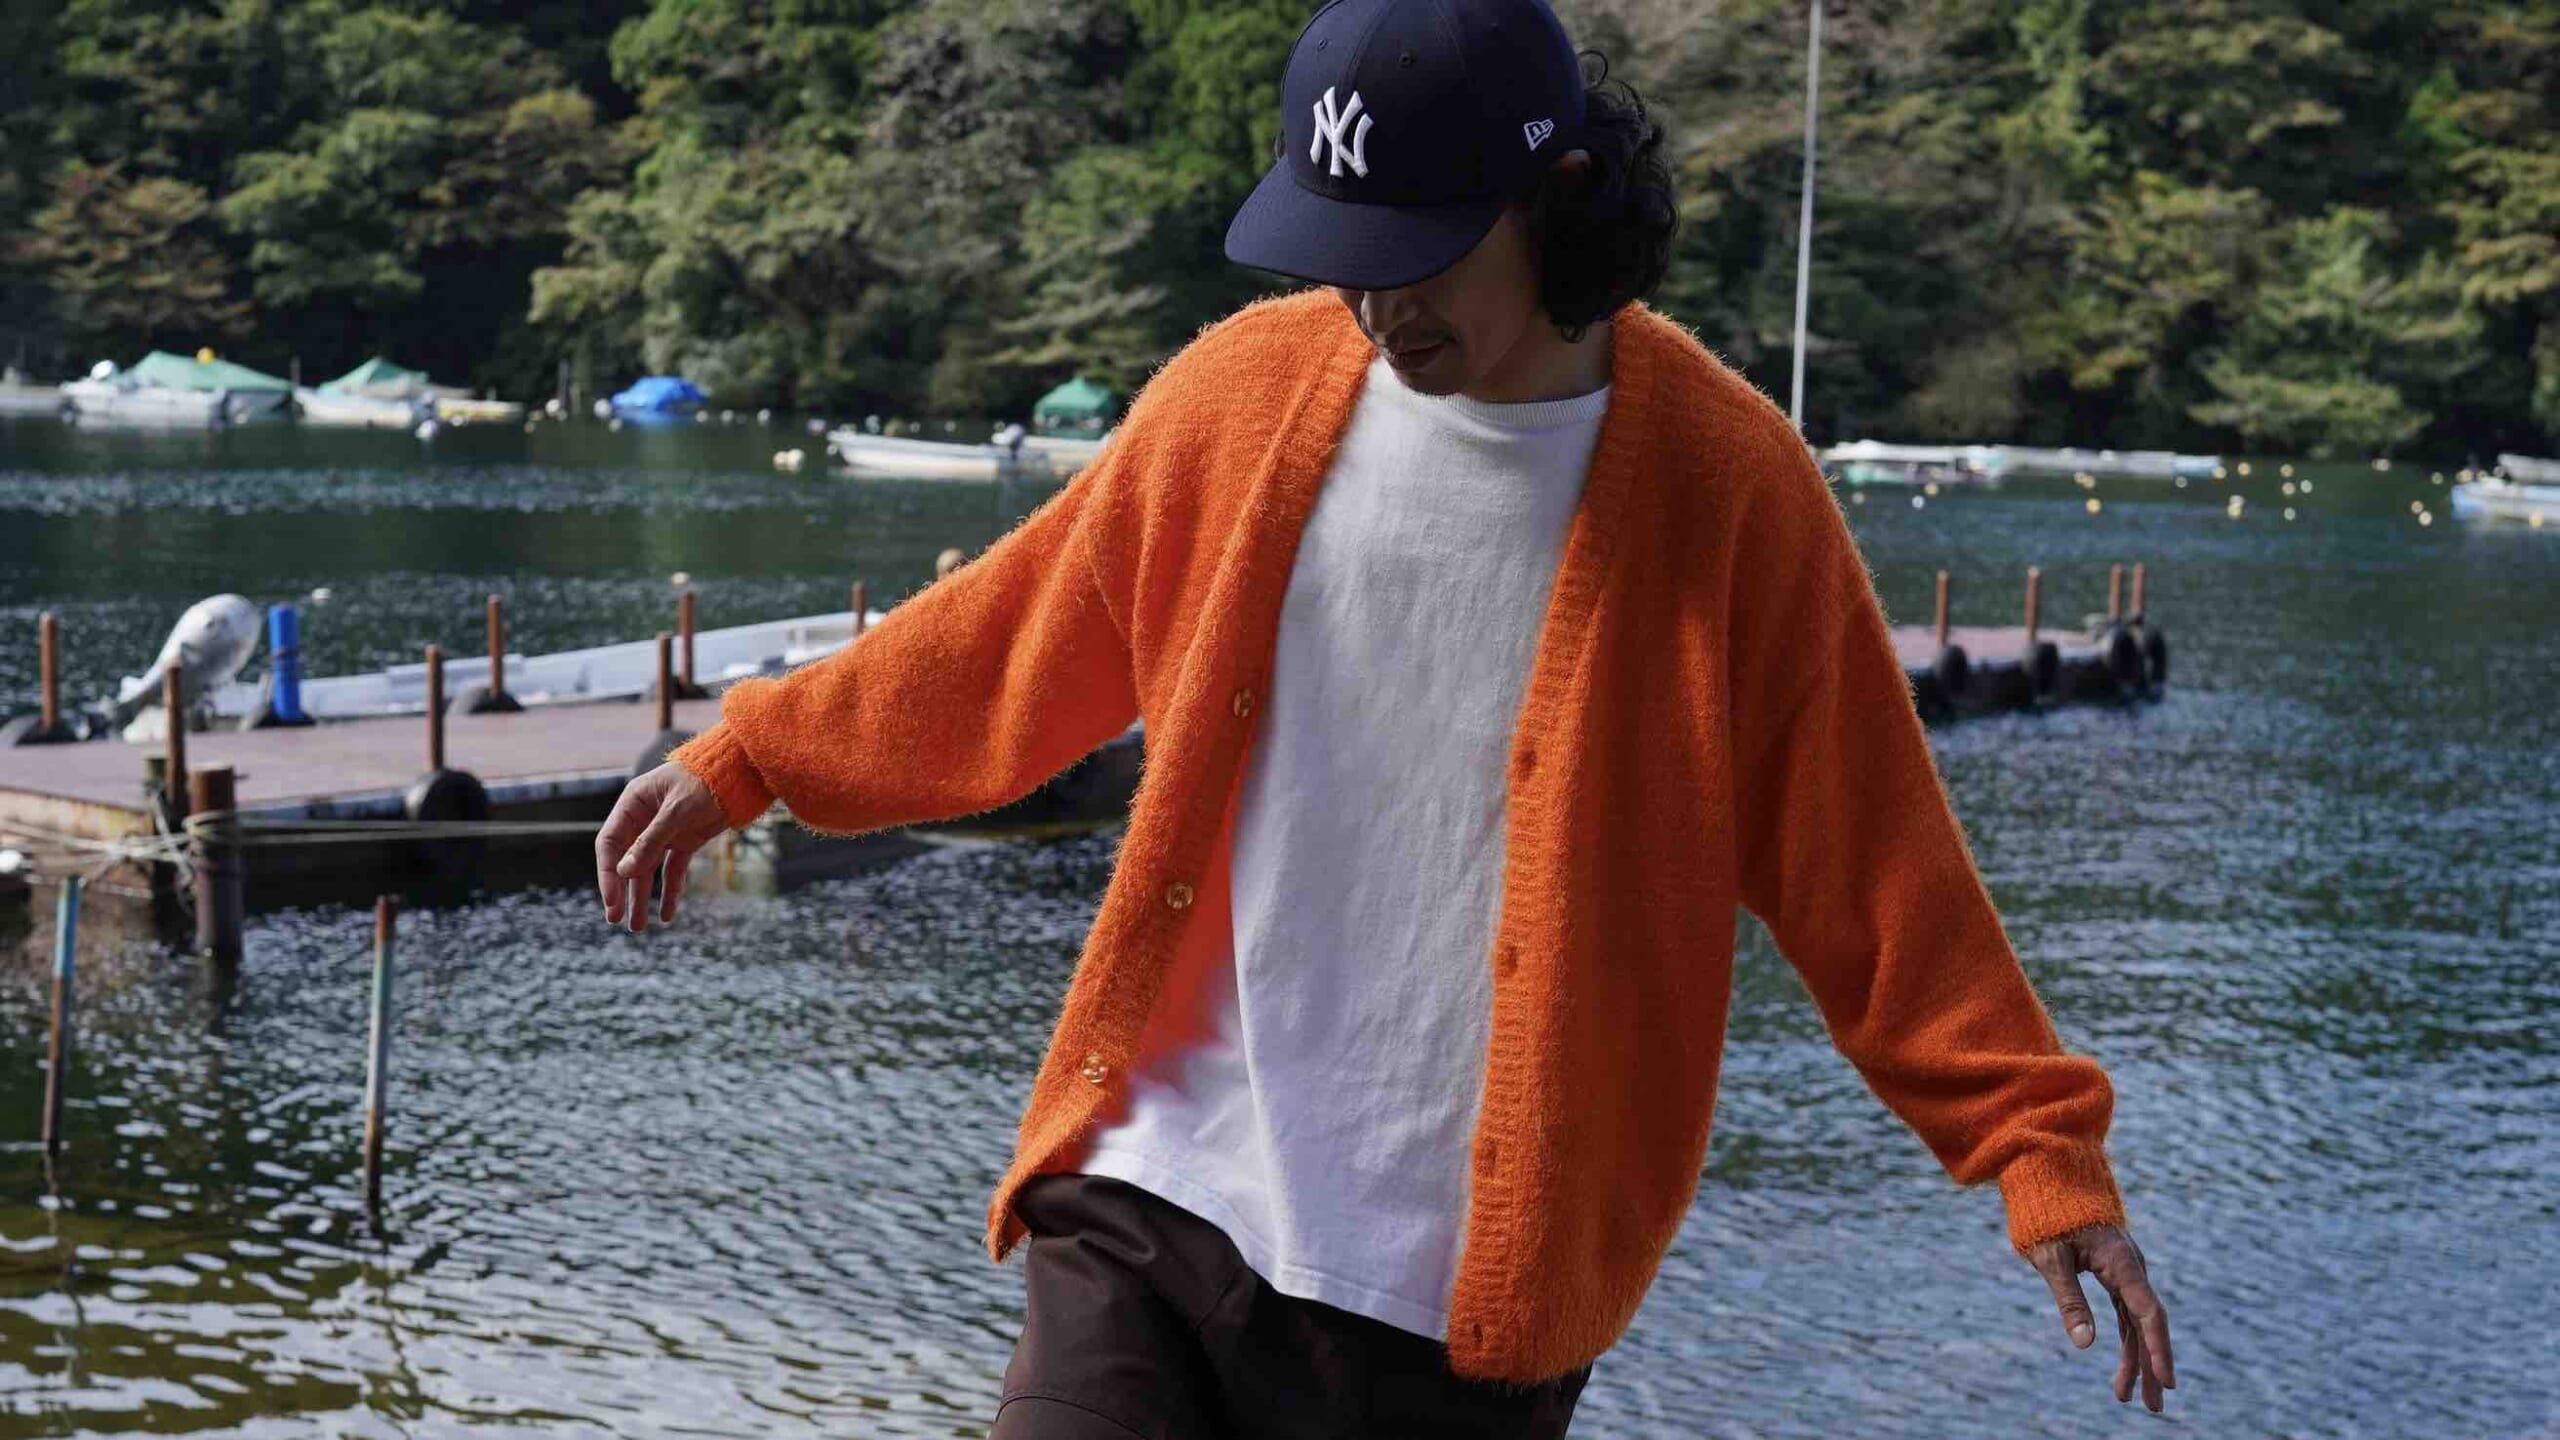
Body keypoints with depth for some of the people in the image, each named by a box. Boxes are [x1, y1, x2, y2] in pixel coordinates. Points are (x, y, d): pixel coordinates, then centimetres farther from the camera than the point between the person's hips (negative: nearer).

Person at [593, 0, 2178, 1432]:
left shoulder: (1726, 484, -7)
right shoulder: (1245, 389, 2)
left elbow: (1873, 874, -2)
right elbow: (1011, 640, 16)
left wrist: (2042, 1148, -7)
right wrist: (745, 760, 20)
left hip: (1465, 1288, -2)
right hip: (1158, 1197, 3)